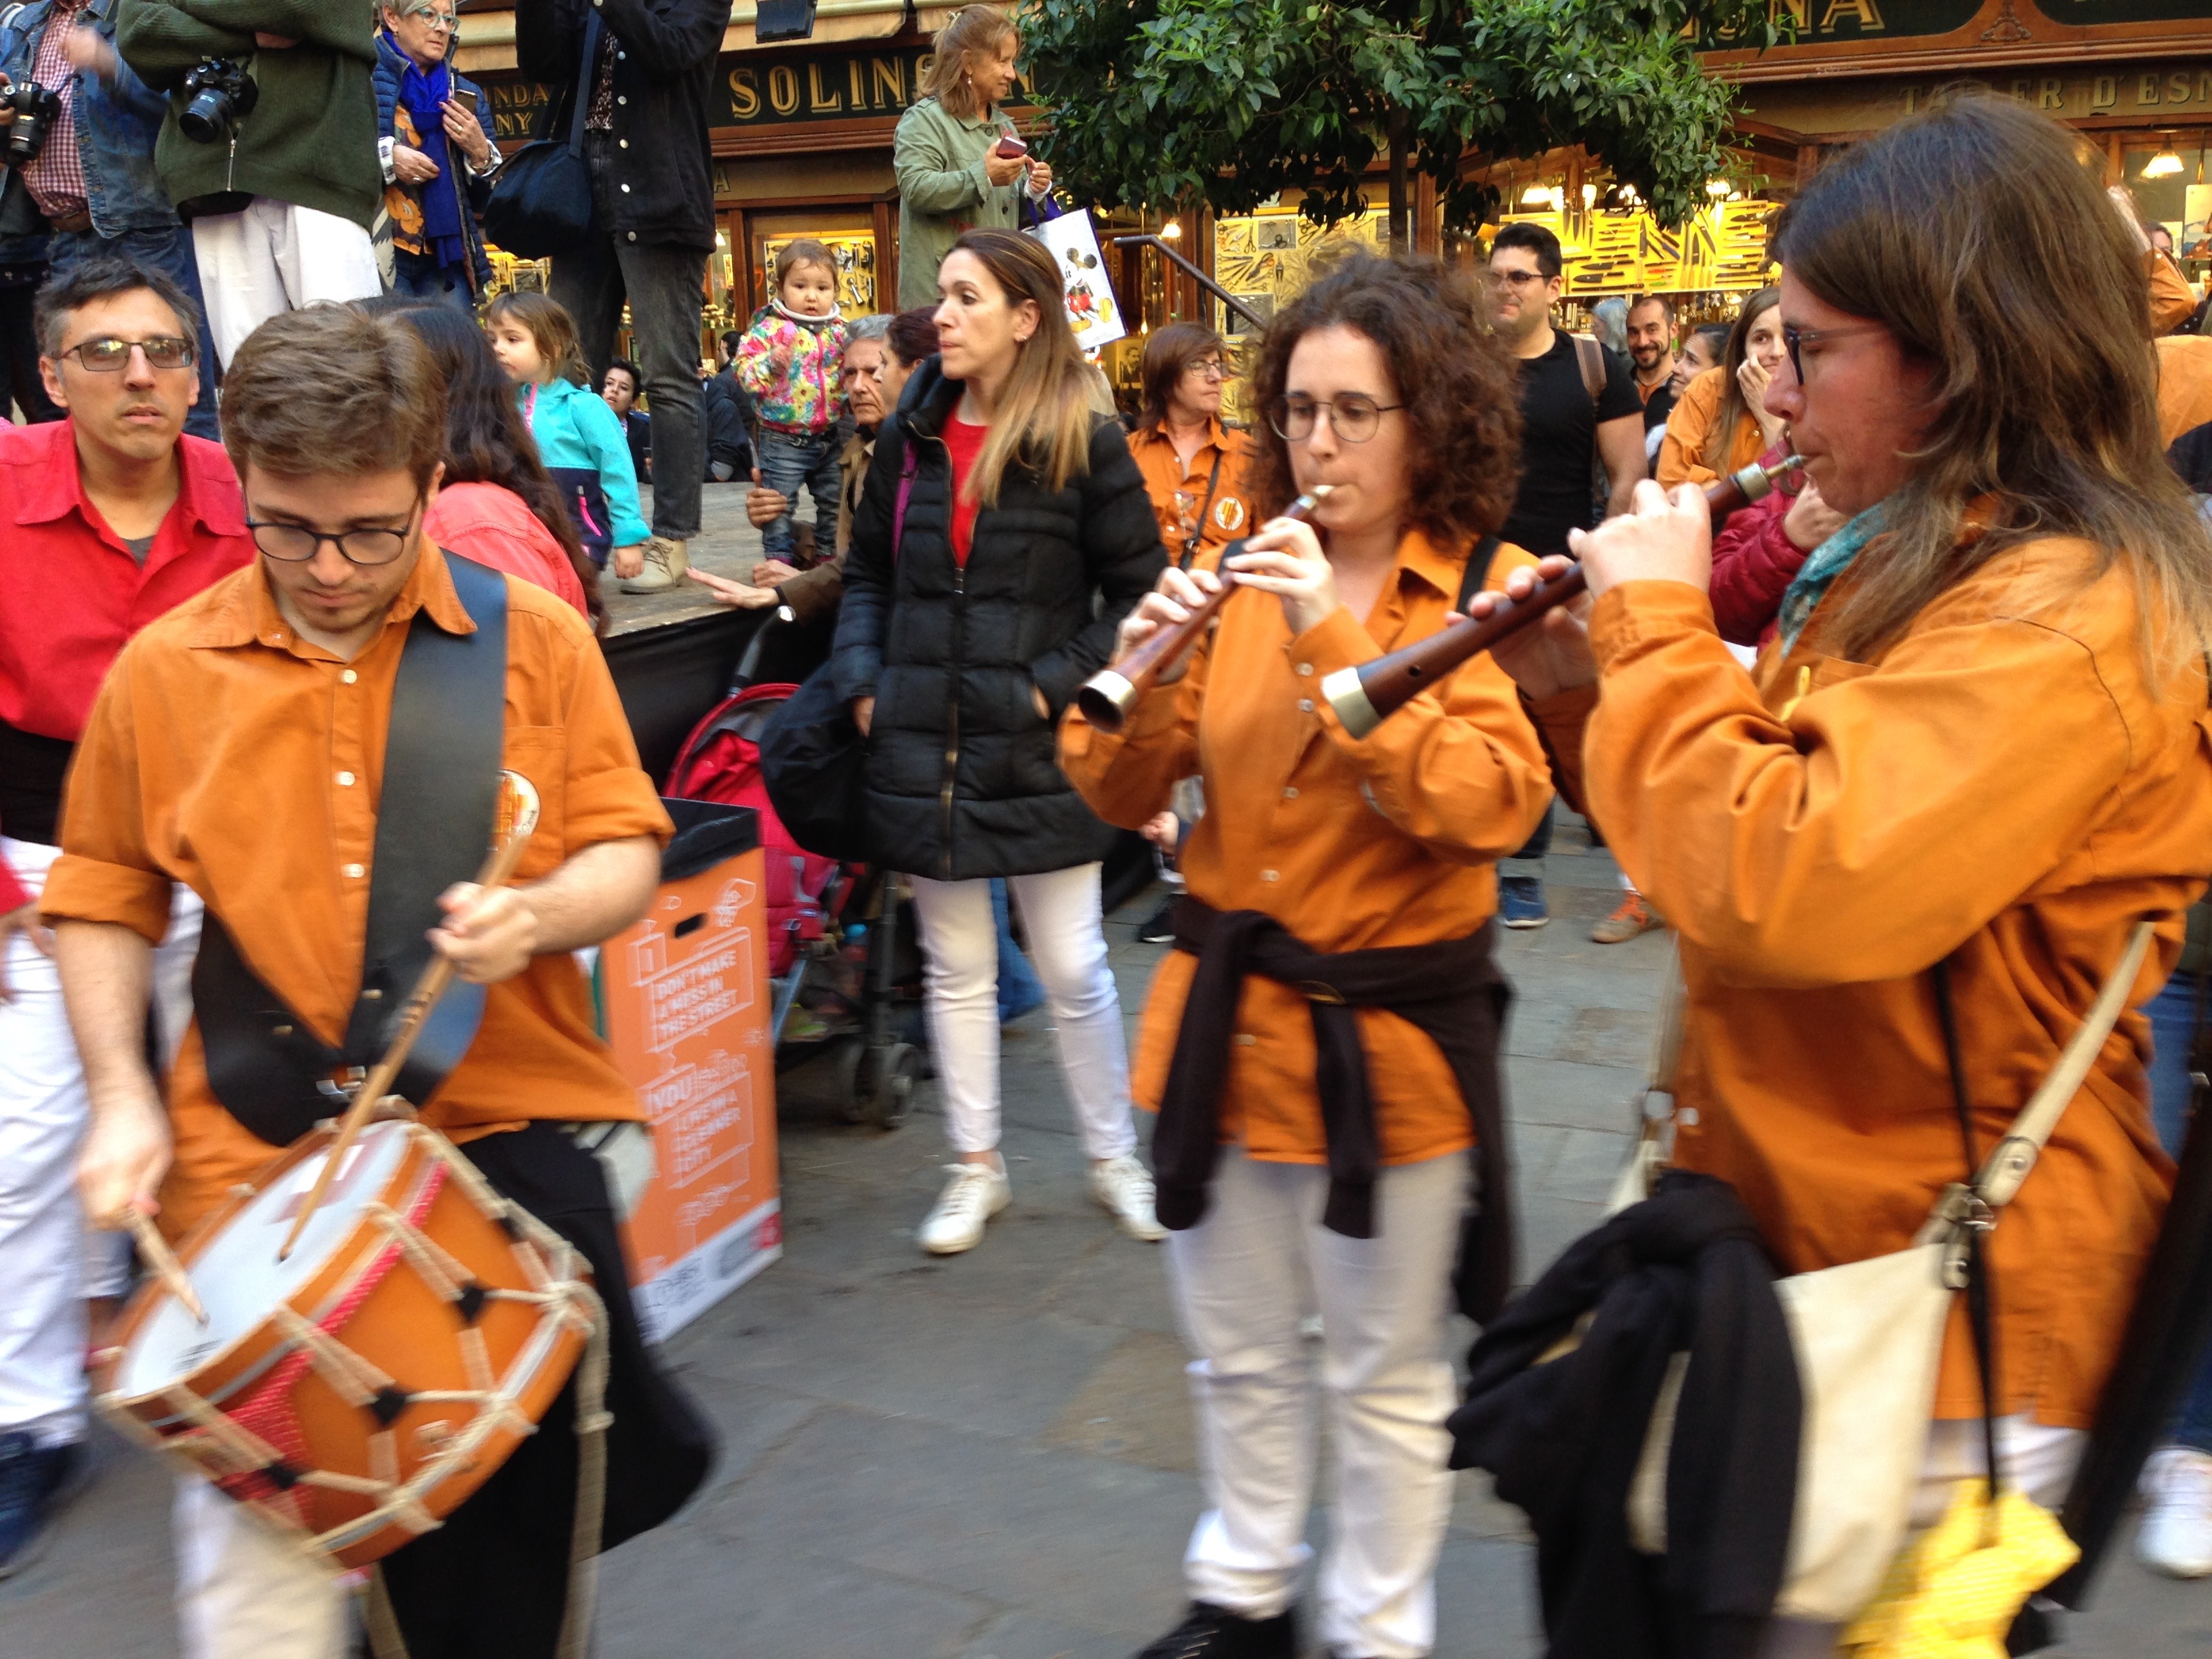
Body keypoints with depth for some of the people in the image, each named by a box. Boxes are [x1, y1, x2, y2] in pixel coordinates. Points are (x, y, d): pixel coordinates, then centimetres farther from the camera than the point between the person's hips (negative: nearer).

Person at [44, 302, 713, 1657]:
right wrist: (122, 1096, -1)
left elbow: (628, 852, 2)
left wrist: (540, 913, -20)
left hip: (515, 1138, 0)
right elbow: (104, 899, 11)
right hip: (259, 1161, 0)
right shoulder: (165, 671, 1)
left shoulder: (534, 638, -1)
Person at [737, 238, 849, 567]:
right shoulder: (769, 329, -10)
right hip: (784, 439, -5)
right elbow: (743, 370, -14)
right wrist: (771, 365, -31)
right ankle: (779, 559, 11)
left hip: (830, 437, 5)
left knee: (834, 503, 15)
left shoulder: (840, 331, 5)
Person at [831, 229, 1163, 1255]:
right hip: (924, 748, 4)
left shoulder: (1084, 445, -5)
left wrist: (1060, 685, -13)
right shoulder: (911, 439, 7)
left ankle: (1114, 1159, 25)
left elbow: (1137, 591, -4)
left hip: (1037, 753, -4)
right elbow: (868, 574, 15)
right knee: (955, 968, 13)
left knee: (1072, 969, 5)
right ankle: (976, 1168, 28)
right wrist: (863, 684, 2)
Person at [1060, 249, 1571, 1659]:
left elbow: (1494, 805, -22)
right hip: (1225, 1014, 4)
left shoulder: (1493, 589, -6)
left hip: (1389, 1036, -4)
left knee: (1386, 1380, 12)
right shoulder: (1250, 574, 3)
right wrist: (1139, 679, -19)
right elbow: (1126, 797, 2)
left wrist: (1332, 642, -26)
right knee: (1239, 1352, 20)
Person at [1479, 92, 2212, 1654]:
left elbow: (1781, 886, -32)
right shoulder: (1908, 564, 9)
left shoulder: (2067, 614, -22)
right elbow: (1762, 814, 17)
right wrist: (1593, 688, 1)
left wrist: (1658, 624, -19)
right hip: (1807, 1237, 9)